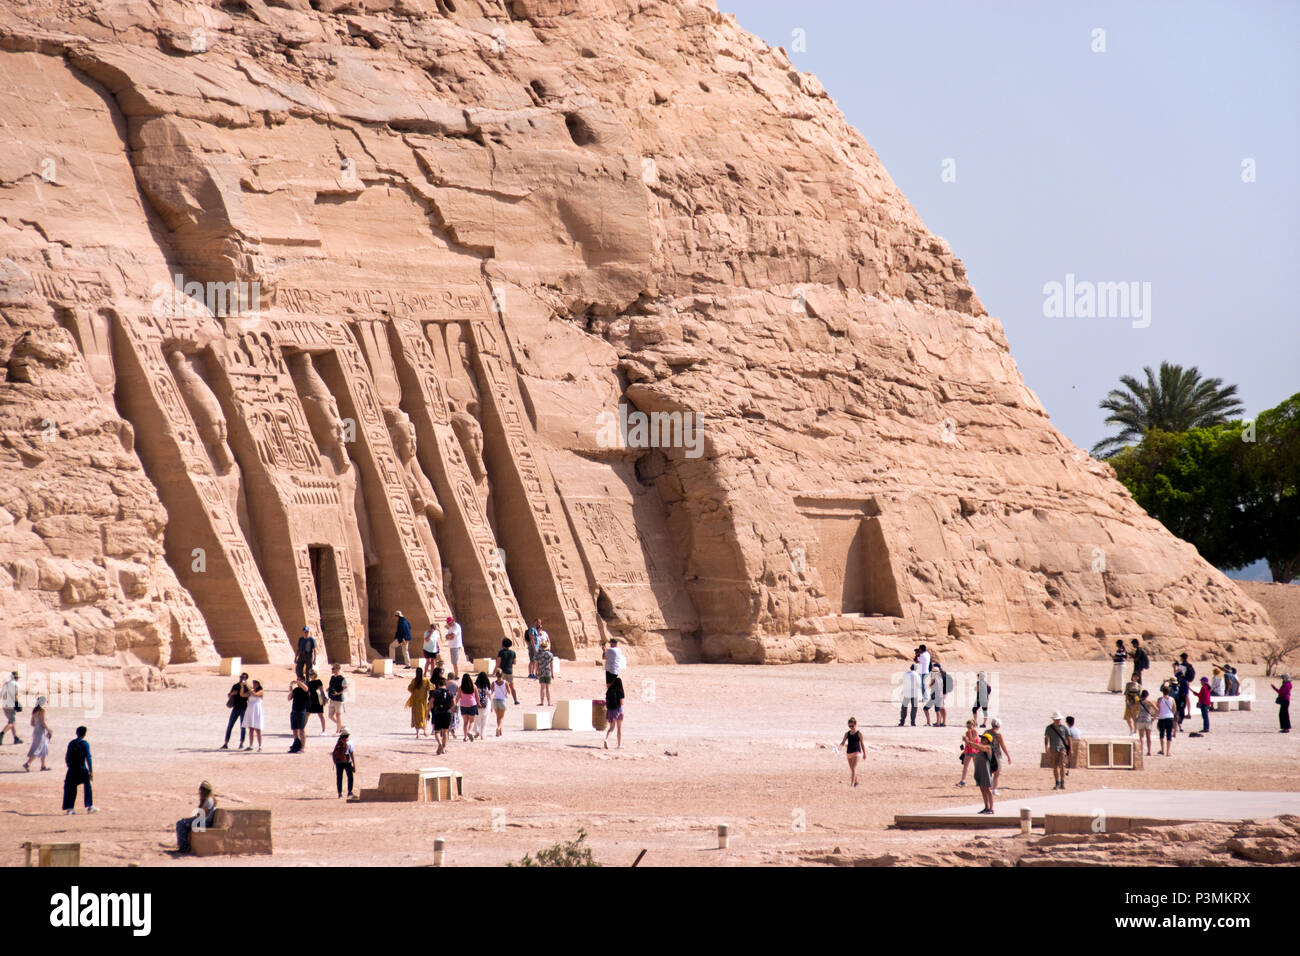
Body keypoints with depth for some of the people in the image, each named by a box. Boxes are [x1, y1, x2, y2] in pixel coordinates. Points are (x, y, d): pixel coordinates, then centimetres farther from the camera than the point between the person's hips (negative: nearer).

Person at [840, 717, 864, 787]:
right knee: (852, 769, 15)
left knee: (853, 768, -17)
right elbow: (843, 742, 2)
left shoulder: (859, 733, -4)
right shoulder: (847, 733, 7)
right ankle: (856, 782, 31)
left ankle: (852, 783, -24)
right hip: (849, 752, 6)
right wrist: (842, 744, -23)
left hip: (856, 752, -6)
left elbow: (862, 744, 4)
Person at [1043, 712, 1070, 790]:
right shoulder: (1049, 728, 4)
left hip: (1062, 749, -2)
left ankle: (1062, 783, -15)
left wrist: (1070, 750, 7)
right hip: (1053, 750, 2)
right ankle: (1057, 784, 15)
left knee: (1062, 765, -16)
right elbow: (1046, 739, 0)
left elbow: (1068, 739, 8)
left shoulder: (1064, 728, 2)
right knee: (1055, 767, 6)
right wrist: (1046, 750, -13)